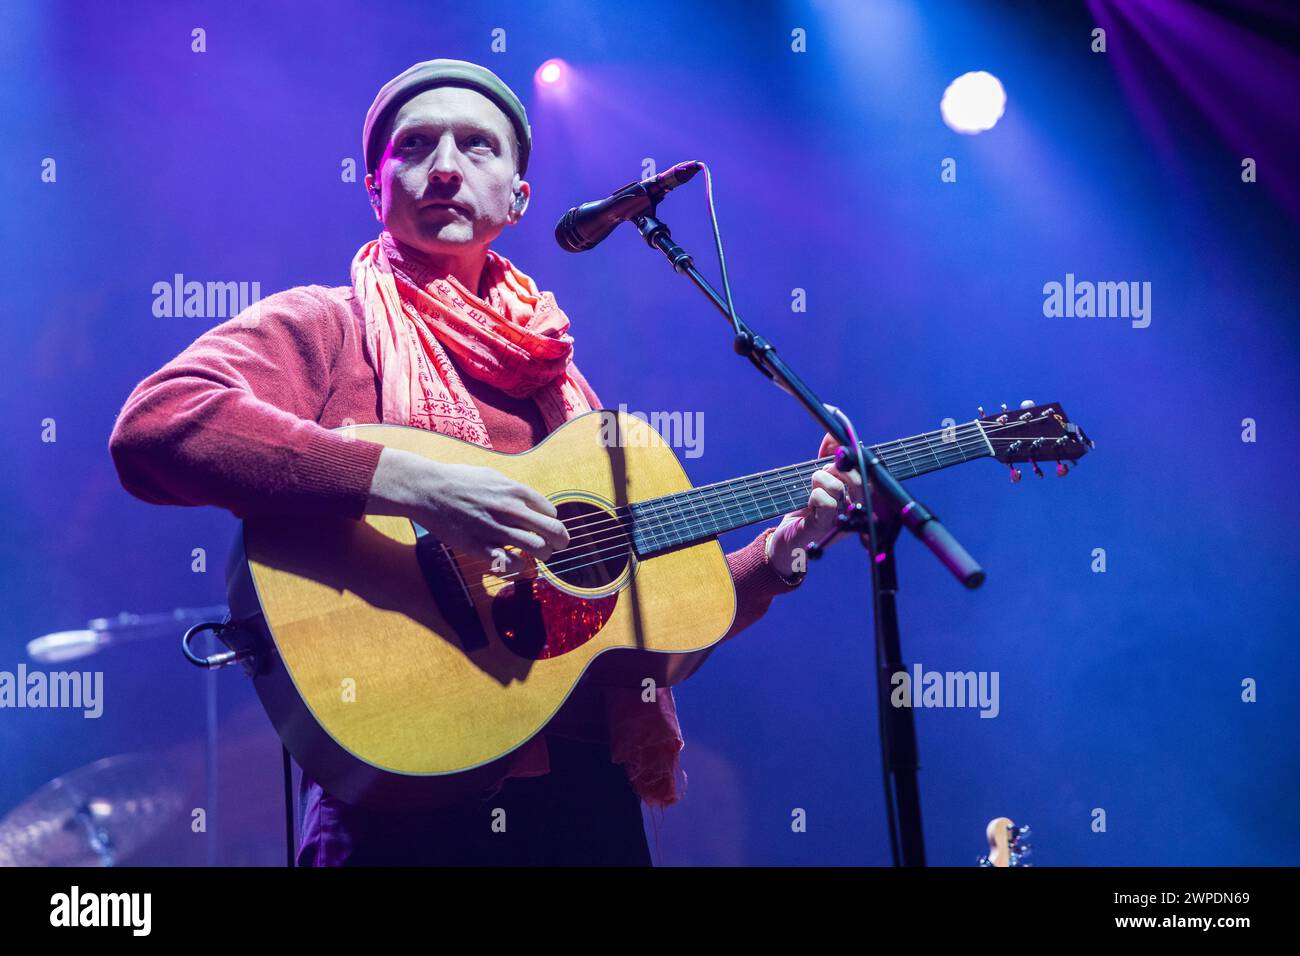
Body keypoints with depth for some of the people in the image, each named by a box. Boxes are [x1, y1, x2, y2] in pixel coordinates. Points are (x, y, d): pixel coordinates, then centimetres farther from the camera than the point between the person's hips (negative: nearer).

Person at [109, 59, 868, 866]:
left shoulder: (556, 379, 16)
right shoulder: (323, 329, 0)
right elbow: (152, 426, -22)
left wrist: (780, 553, 5)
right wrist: (416, 484, -27)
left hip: (590, 797, 6)